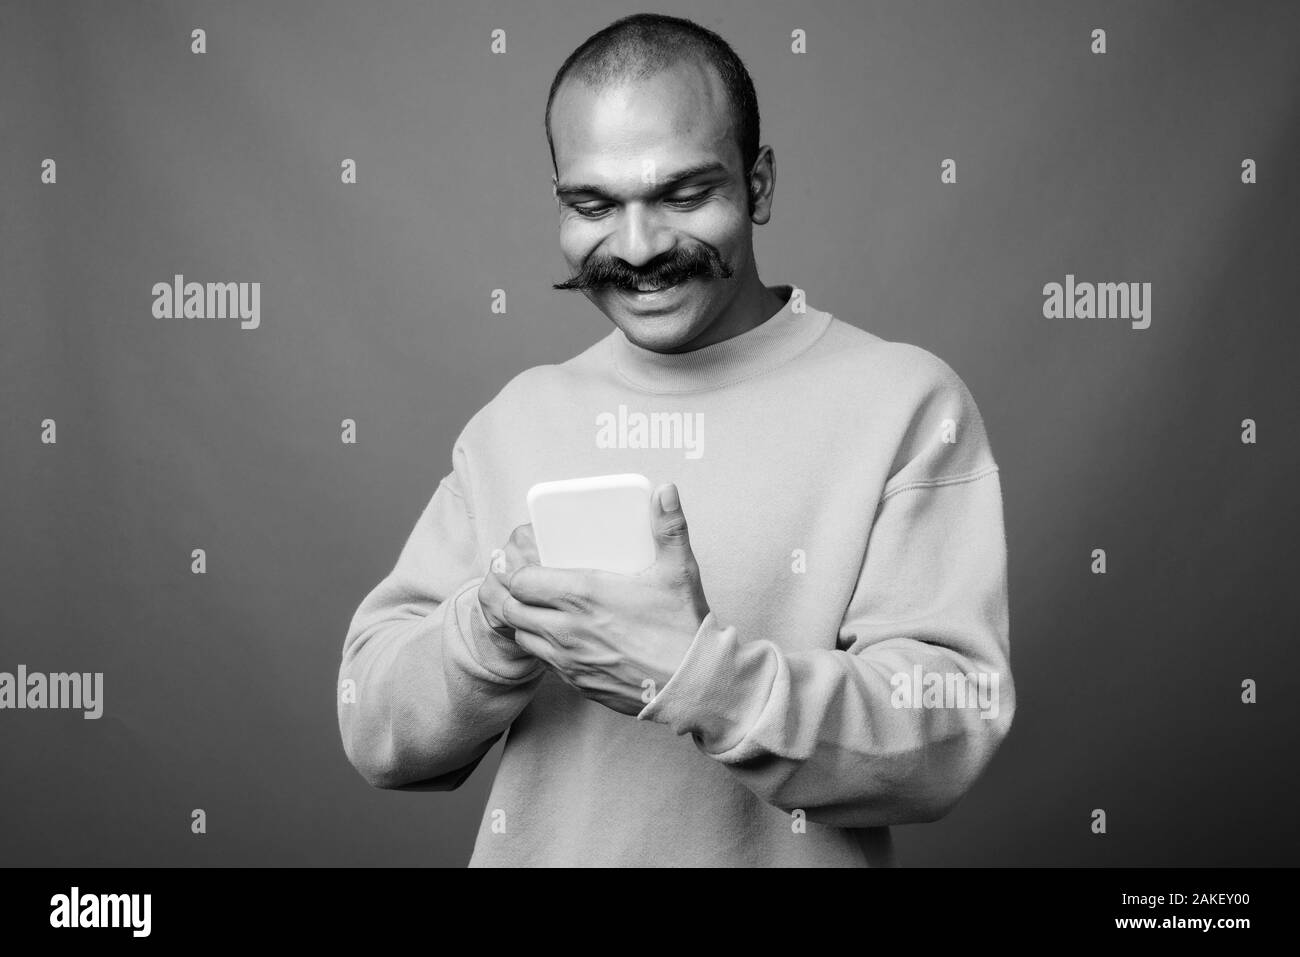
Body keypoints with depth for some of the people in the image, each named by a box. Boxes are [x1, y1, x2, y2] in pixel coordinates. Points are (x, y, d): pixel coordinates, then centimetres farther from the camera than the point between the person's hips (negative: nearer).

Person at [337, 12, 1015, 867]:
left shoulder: (904, 401, -9)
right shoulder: (515, 419, 2)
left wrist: (697, 674, -28)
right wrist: (497, 621, -19)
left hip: (786, 853, -3)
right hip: (535, 845, 3)